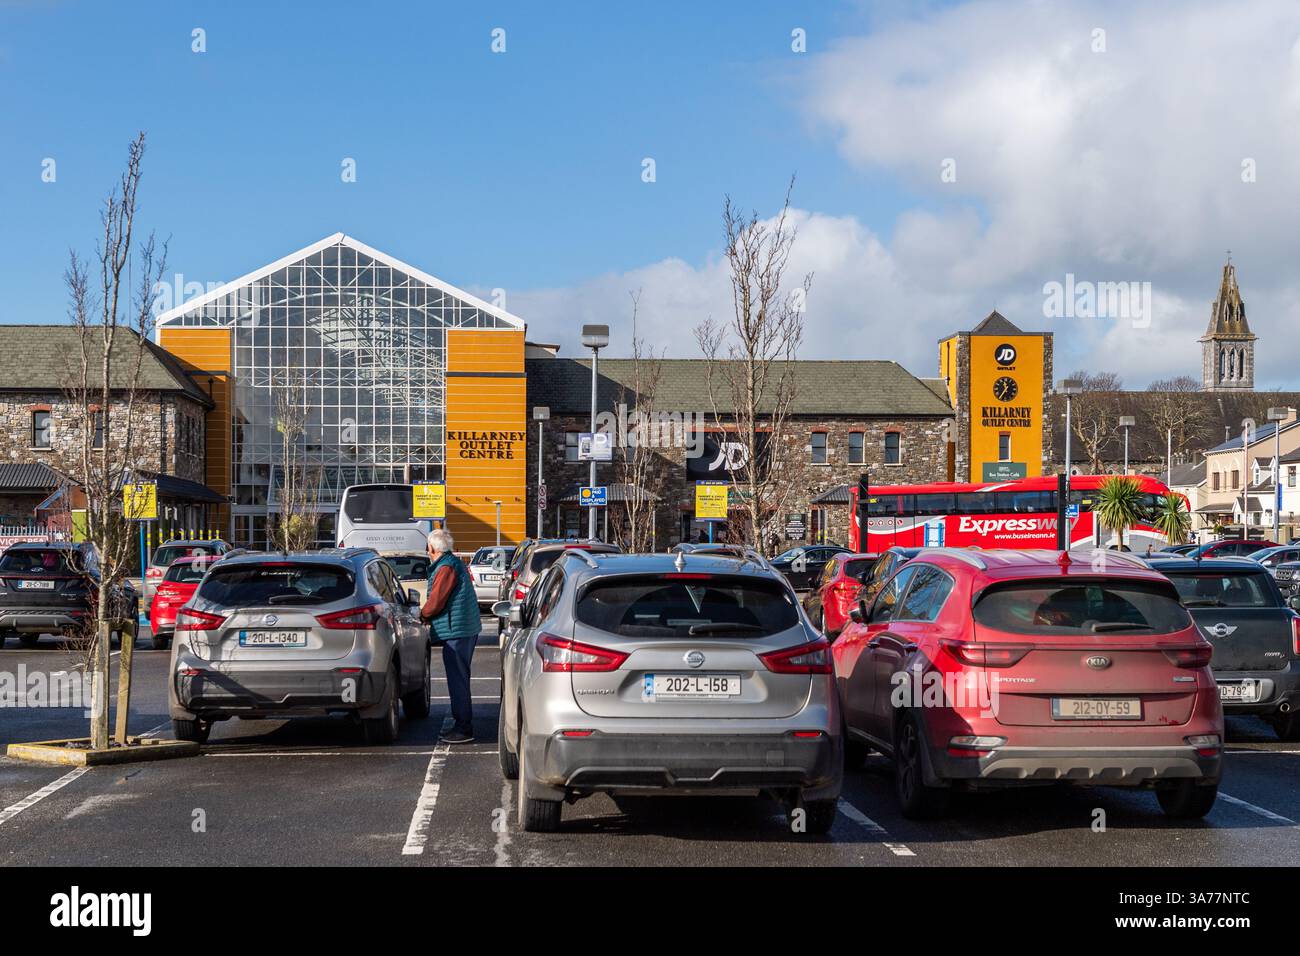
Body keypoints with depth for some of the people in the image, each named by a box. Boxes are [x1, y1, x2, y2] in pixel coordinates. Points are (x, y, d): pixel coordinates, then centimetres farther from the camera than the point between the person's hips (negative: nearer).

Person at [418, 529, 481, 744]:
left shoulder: (446, 568, -16)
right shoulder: (454, 563, 17)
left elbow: (435, 602, -16)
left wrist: (422, 615, 1)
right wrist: (427, 613, 16)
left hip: (456, 631, -11)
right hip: (466, 629, 11)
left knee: (458, 679, -7)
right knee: (459, 678, 16)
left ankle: (463, 729, -6)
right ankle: (462, 724, 24)